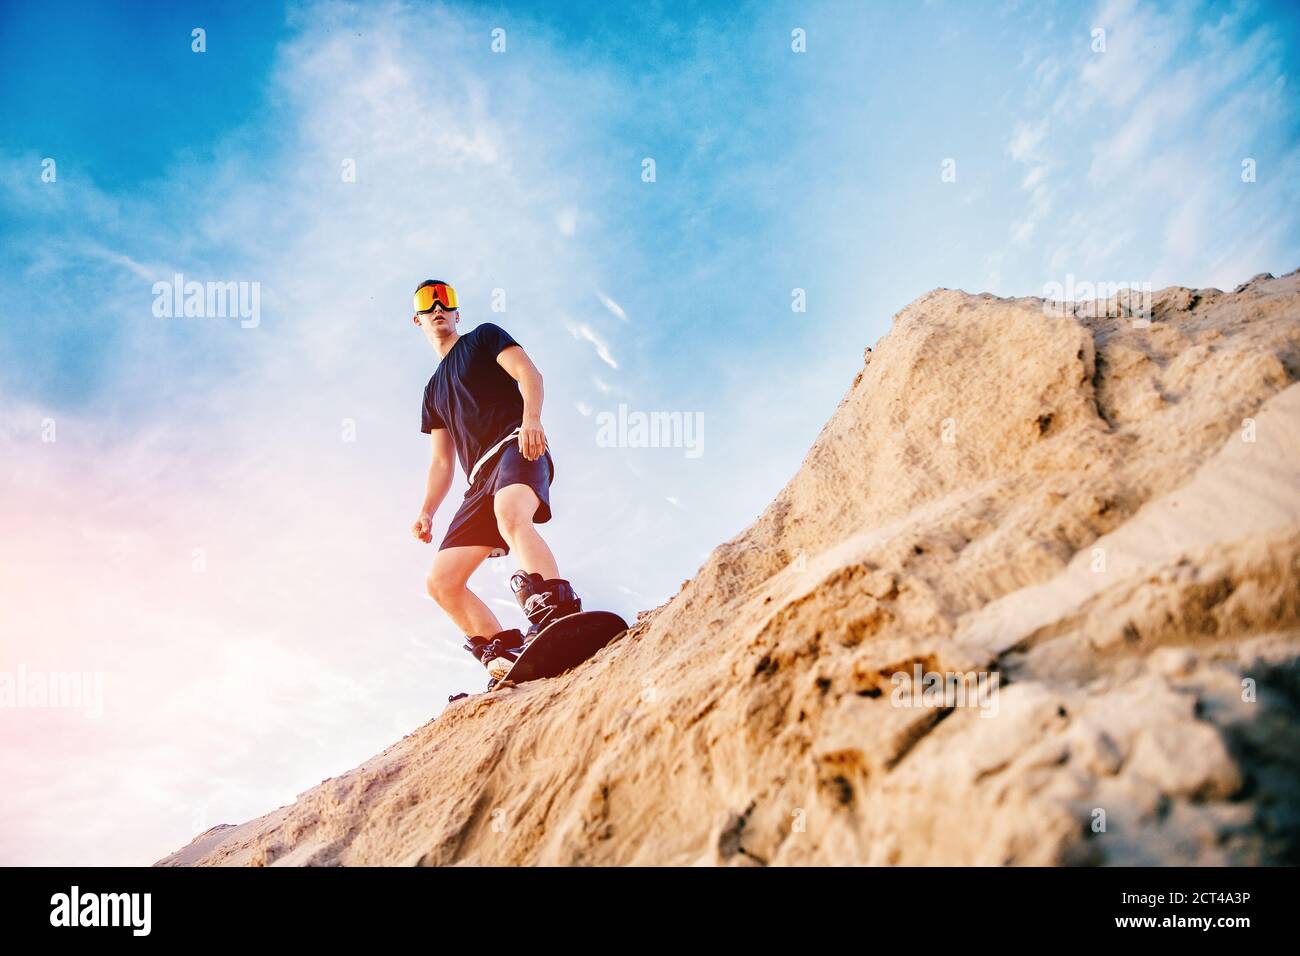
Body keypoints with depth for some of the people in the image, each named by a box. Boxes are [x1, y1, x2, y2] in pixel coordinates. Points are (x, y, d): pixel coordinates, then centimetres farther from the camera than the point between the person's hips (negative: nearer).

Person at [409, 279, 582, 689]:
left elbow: (528, 374, 0)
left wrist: (531, 417, -21)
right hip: (482, 480, 8)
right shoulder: (433, 390, 33)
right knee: (442, 582, -5)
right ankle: (507, 657, -9)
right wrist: (427, 512, 13)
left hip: (517, 448, -7)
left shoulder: (484, 337, 18)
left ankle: (557, 615, -58)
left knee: (510, 515, -42)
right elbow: (442, 461, 28)